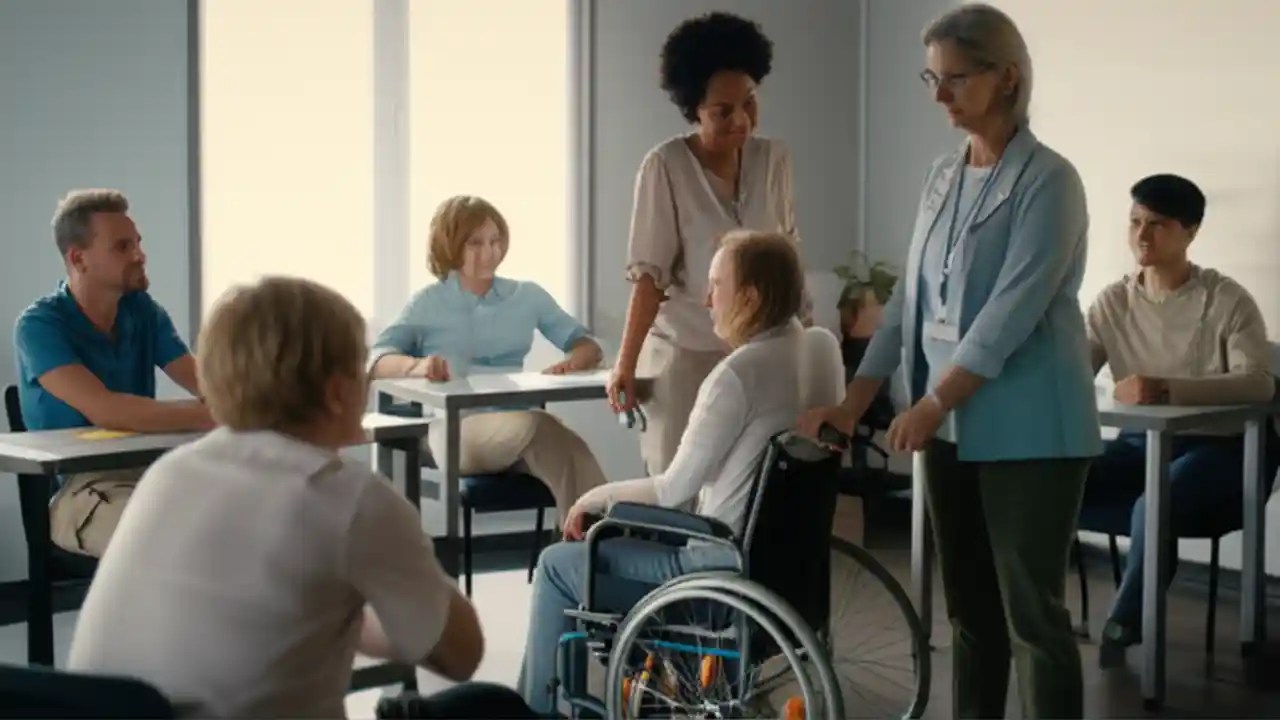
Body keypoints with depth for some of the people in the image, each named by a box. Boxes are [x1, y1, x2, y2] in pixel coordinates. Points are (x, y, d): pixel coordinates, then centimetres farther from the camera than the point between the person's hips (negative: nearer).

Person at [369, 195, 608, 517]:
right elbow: (375, 360, -3)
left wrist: (574, 361, -11)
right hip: (453, 429, -3)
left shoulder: (527, 295, 18)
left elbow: (588, 346, 16)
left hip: (517, 426, 3)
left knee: (567, 449, -36)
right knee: (540, 427, -37)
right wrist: (417, 365, -27)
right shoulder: (429, 303, 9)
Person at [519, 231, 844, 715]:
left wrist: (596, 498, -2)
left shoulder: (738, 374, -24)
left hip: (727, 566, -9)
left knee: (558, 563, 8)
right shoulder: (824, 348, 0)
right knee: (628, 535, 30)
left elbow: (674, 489, -16)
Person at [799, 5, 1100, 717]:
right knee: (970, 606, 14)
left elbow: (1013, 310, -18)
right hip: (953, 427, 7)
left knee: (1032, 610, -4)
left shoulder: (1048, 180, -11)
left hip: (1027, 432, -7)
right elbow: (910, 300, 12)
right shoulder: (943, 176, 11)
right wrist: (852, 405, 7)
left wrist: (931, 404, -19)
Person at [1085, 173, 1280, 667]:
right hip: (1141, 443, 5)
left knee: (1155, 504, -37)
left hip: (1217, 446, -5)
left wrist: (1166, 390, -36)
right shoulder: (1113, 302, 5)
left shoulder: (1227, 301, -10)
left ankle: (1125, 624, -20)